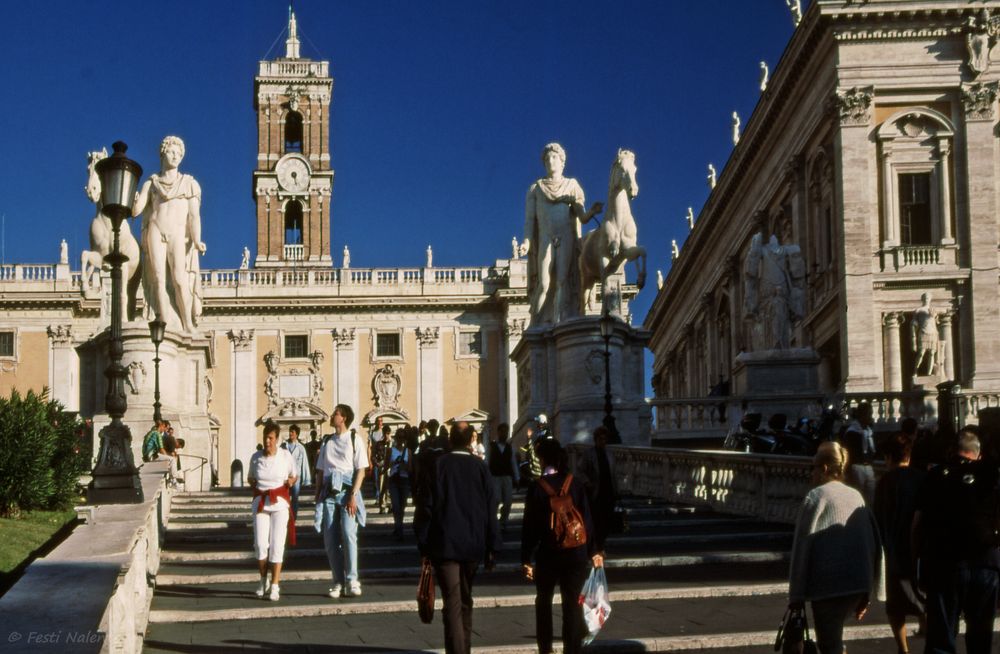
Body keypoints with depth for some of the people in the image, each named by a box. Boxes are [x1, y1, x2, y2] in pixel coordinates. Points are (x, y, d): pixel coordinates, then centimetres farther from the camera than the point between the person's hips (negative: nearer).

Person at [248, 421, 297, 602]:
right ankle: (263, 579, 19)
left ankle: (275, 586, -1)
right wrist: (253, 484, -3)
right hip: (260, 503, 2)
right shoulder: (256, 457, 2)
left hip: (280, 502, -2)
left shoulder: (286, 456, -4)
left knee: (277, 544, -7)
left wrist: (291, 481, -12)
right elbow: (250, 477, 18)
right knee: (261, 544, -5)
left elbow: (294, 477, 10)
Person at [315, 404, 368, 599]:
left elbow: (361, 470, -4)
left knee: (348, 535, -15)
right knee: (330, 539, 1)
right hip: (328, 493, 5)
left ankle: (351, 581, -10)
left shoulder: (354, 439, 1)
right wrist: (318, 496, 10)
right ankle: (338, 582, 7)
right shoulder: (327, 441, 16)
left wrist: (353, 496, -13)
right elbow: (320, 471, 19)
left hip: (347, 492, -5)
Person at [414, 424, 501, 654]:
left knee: (452, 604, -6)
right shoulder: (480, 467, -1)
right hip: (473, 545, 3)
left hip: (444, 546, -3)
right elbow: (491, 509, 0)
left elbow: (425, 507, -4)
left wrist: (424, 545, 3)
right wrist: (492, 547, 5)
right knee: (465, 602, 19)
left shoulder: (438, 465, -4)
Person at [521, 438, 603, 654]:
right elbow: (587, 519, 2)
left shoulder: (537, 487, -8)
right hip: (576, 553, 1)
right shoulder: (575, 483, -2)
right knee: (572, 603, 4)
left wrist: (525, 559, -1)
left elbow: (530, 525, -7)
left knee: (543, 601, 17)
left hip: (547, 554, -1)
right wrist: (593, 551, 10)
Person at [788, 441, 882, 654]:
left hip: (828, 584, -6)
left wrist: (796, 594, -3)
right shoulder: (856, 496, 14)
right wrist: (867, 594, 20)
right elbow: (875, 542, 14)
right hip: (859, 583, 6)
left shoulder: (816, 496, -4)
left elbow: (802, 547, -7)